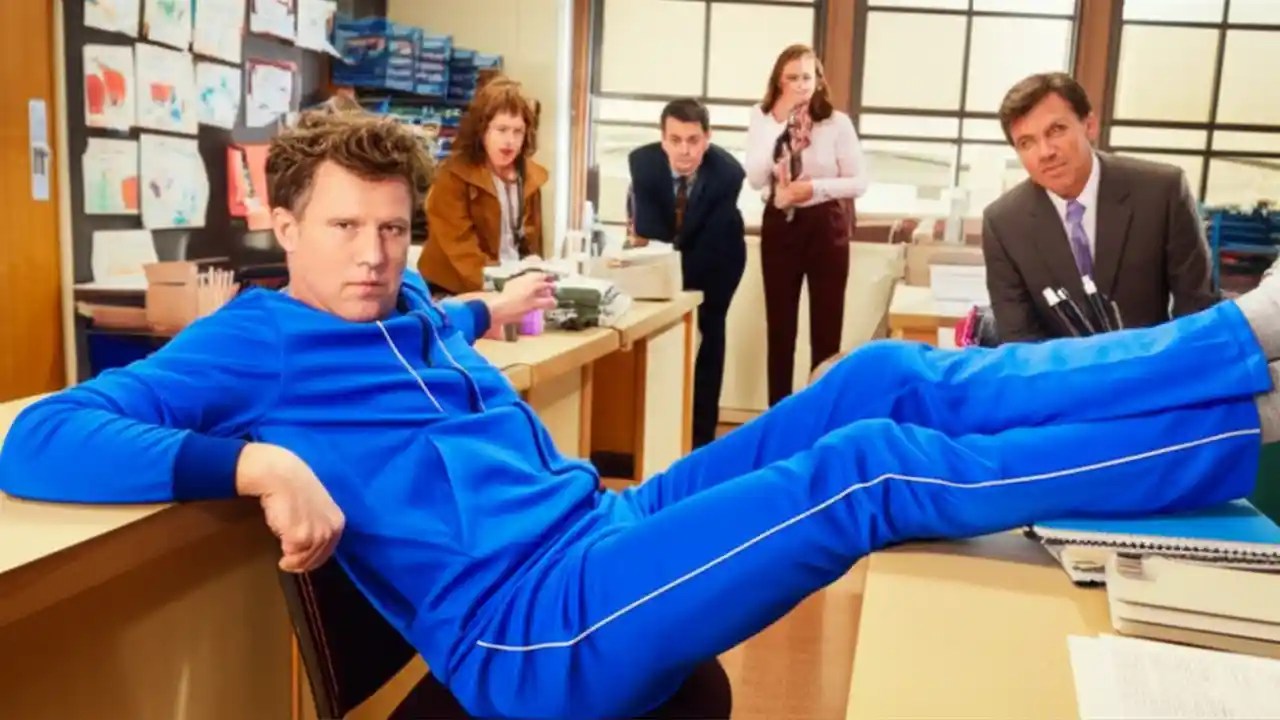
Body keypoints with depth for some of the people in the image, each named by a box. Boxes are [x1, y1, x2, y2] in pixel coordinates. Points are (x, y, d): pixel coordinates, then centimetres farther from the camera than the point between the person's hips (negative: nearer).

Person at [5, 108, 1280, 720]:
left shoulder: (400, 306, 20)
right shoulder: (249, 344, 0)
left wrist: (482, 309, 35)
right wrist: (252, 460, -24)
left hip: (606, 528, 8)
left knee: (880, 378, -4)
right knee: (865, 472, -21)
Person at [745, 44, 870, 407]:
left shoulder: (837, 122, -4)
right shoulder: (762, 118, -1)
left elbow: (860, 181, -3)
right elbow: (756, 179, -12)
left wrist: (815, 188, -17)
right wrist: (778, 125, -16)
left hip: (826, 227, -1)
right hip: (780, 225, 1)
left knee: (826, 327, 3)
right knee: (780, 327, 6)